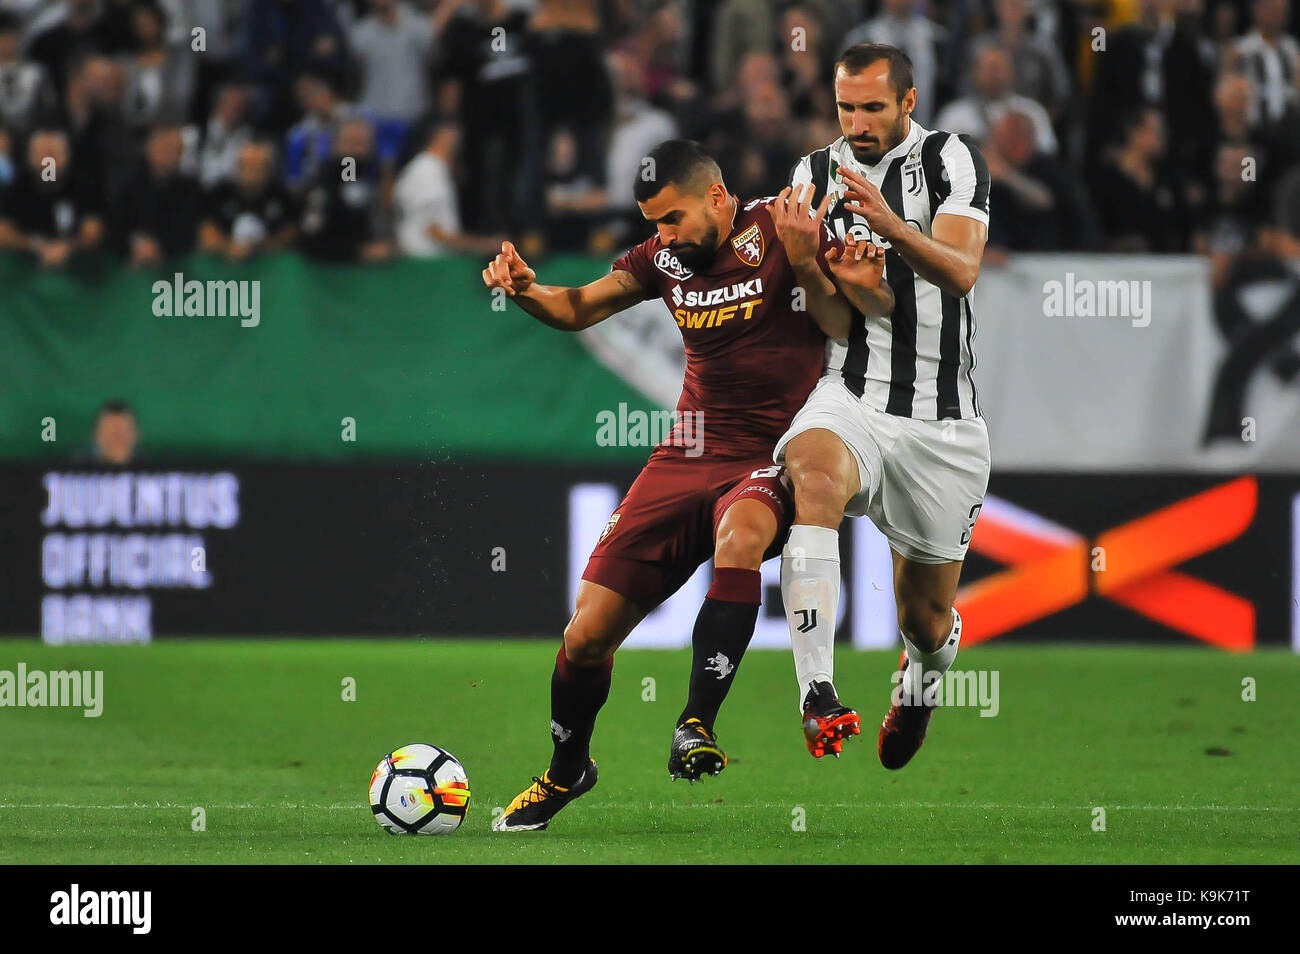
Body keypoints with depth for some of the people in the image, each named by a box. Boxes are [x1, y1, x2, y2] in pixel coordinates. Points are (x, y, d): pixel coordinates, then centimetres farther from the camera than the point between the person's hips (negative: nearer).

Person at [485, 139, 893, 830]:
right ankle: (566, 772, 27)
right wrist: (524, 289, -8)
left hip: (770, 461, -5)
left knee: (740, 531, -42)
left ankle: (696, 725, -39)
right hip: (687, 458, 5)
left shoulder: (778, 229, -7)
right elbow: (577, 310, 12)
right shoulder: (666, 256, 6)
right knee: (587, 636, -1)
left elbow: (846, 331, -11)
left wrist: (805, 265, -26)